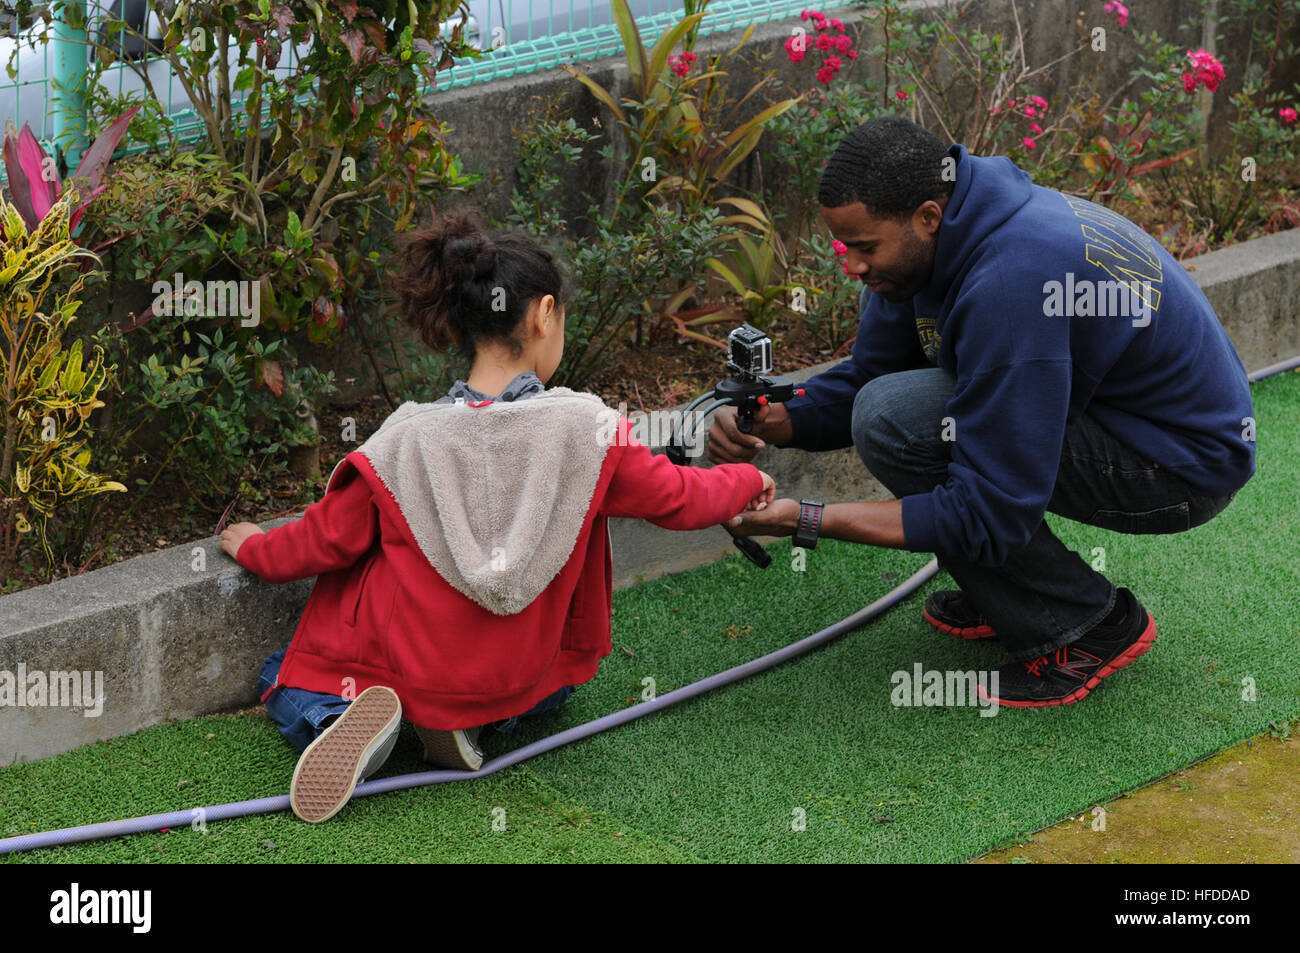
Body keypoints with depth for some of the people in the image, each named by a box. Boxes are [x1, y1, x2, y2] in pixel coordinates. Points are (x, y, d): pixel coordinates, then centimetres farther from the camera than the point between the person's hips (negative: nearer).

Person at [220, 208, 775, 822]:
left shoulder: (407, 442, -19)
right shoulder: (585, 429, -19)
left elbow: (328, 540, -6)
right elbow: (678, 498, -5)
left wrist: (252, 548, 15)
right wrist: (747, 482, 16)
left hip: (403, 664, -1)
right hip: (516, 680, 2)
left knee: (287, 678, 26)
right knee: (549, 683, 38)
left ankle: (341, 718, -9)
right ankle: (473, 720, 5)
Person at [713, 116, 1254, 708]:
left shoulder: (1008, 284, -32)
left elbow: (989, 516, -29)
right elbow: (865, 376, 9)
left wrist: (807, 520, -26)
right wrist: (771, 424, -11)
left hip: (1184, 461, -9)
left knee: (894, 420, -21)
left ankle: (1086, 625, -8)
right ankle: (1002, 593, 14)